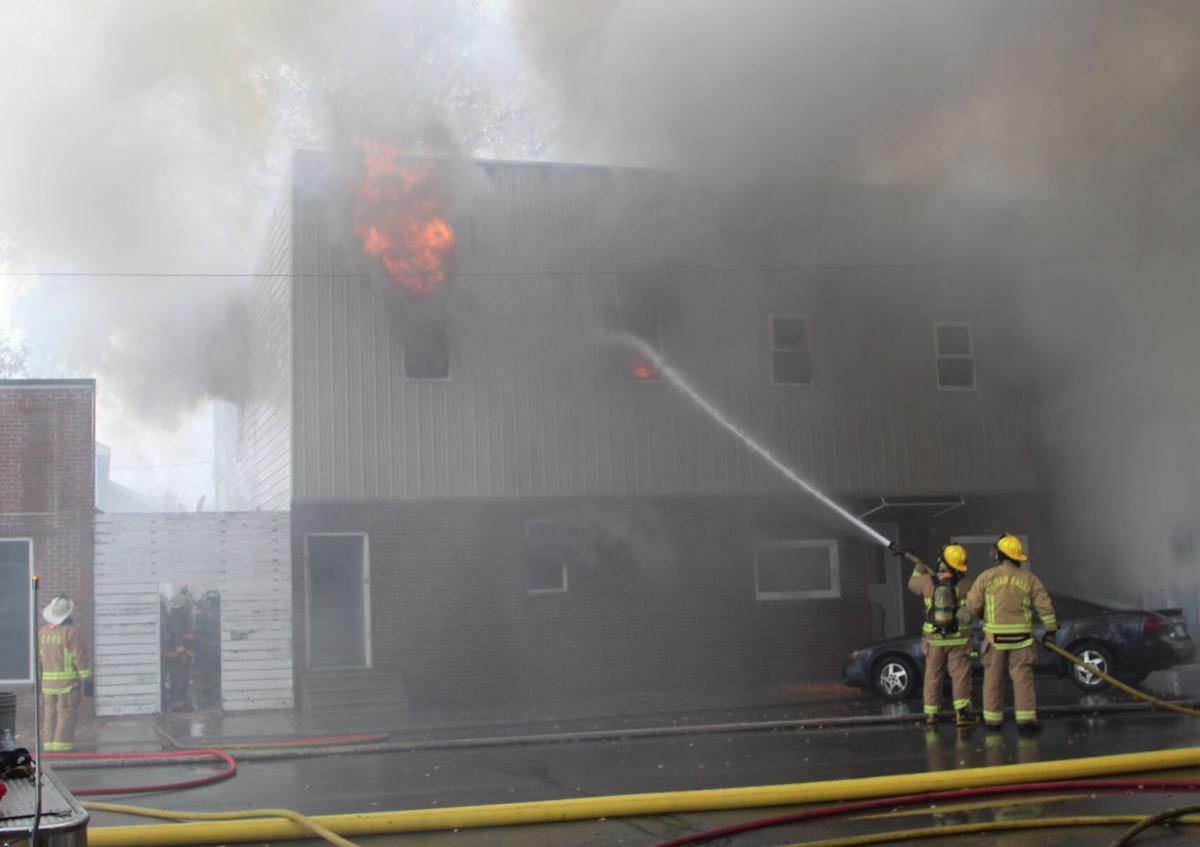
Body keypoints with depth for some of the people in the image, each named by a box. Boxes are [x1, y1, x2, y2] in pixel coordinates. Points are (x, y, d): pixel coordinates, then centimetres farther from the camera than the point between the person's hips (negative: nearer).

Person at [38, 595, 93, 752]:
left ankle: (49, 749, 11)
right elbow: (80, 657, -14)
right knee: (67, 715, -3)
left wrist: (39, 681, 19)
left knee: (50, 714, 10)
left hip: (48, 680, 6)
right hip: (68, 680, -6)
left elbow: (38, 658, 11)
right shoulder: (71, 631, -11)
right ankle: (62, 748, -7)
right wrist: (87, 680, -10)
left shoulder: (42, 632, 7)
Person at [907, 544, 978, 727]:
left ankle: (931, 713, 19)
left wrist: (919, 570, 33)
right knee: (960, 674, 0)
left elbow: (912, 584, 15)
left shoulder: (927, 581, -7)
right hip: (958, 639, -2)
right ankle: (962, 712, -9)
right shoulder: (965, 585, -11)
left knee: (933, 676, 13)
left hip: (934, 639, 2)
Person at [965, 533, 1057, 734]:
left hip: (995, 636, -1)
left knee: (993, 678, 8)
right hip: (1021, 637, 1)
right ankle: (1025, 719, -4)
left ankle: (993, 718, 12)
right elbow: (1044, 606, 2)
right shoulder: (1029, 579, 2)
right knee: (1023, 677, 1)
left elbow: (973, 605, -2)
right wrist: (1050, 630, 9)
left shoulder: (986, 577, -3)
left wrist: (983, 616, 19)